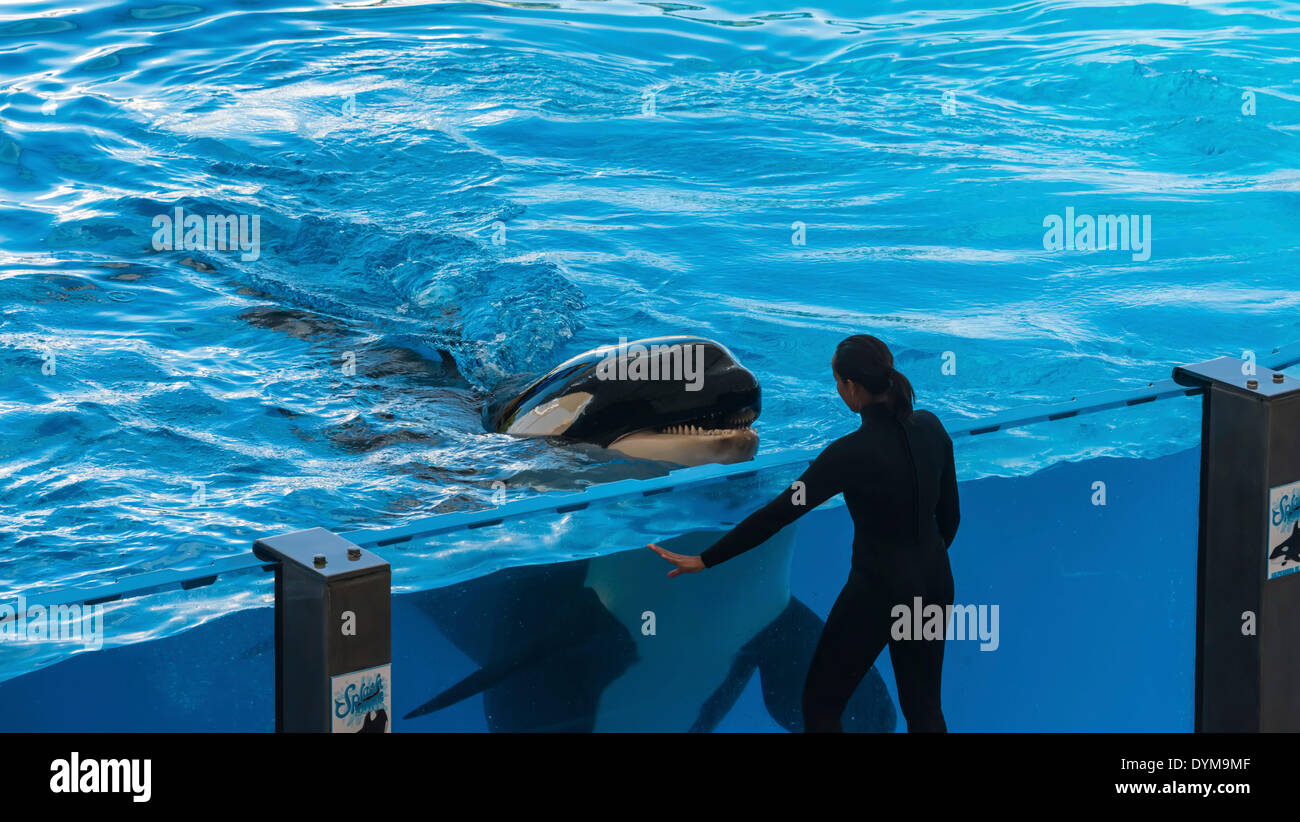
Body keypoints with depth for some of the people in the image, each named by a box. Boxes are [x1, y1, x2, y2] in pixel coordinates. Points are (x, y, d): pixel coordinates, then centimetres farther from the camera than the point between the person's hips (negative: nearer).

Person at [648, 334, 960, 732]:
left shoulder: (853, 453, -23)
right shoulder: (930, 426, -4)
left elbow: (778, 513, -21)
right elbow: (950, 514, 7)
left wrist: (705, 560, -15)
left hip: (880, 588, -7)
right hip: (935, 581, 7)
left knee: (821, 704, 10)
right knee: (924, 707, 16)